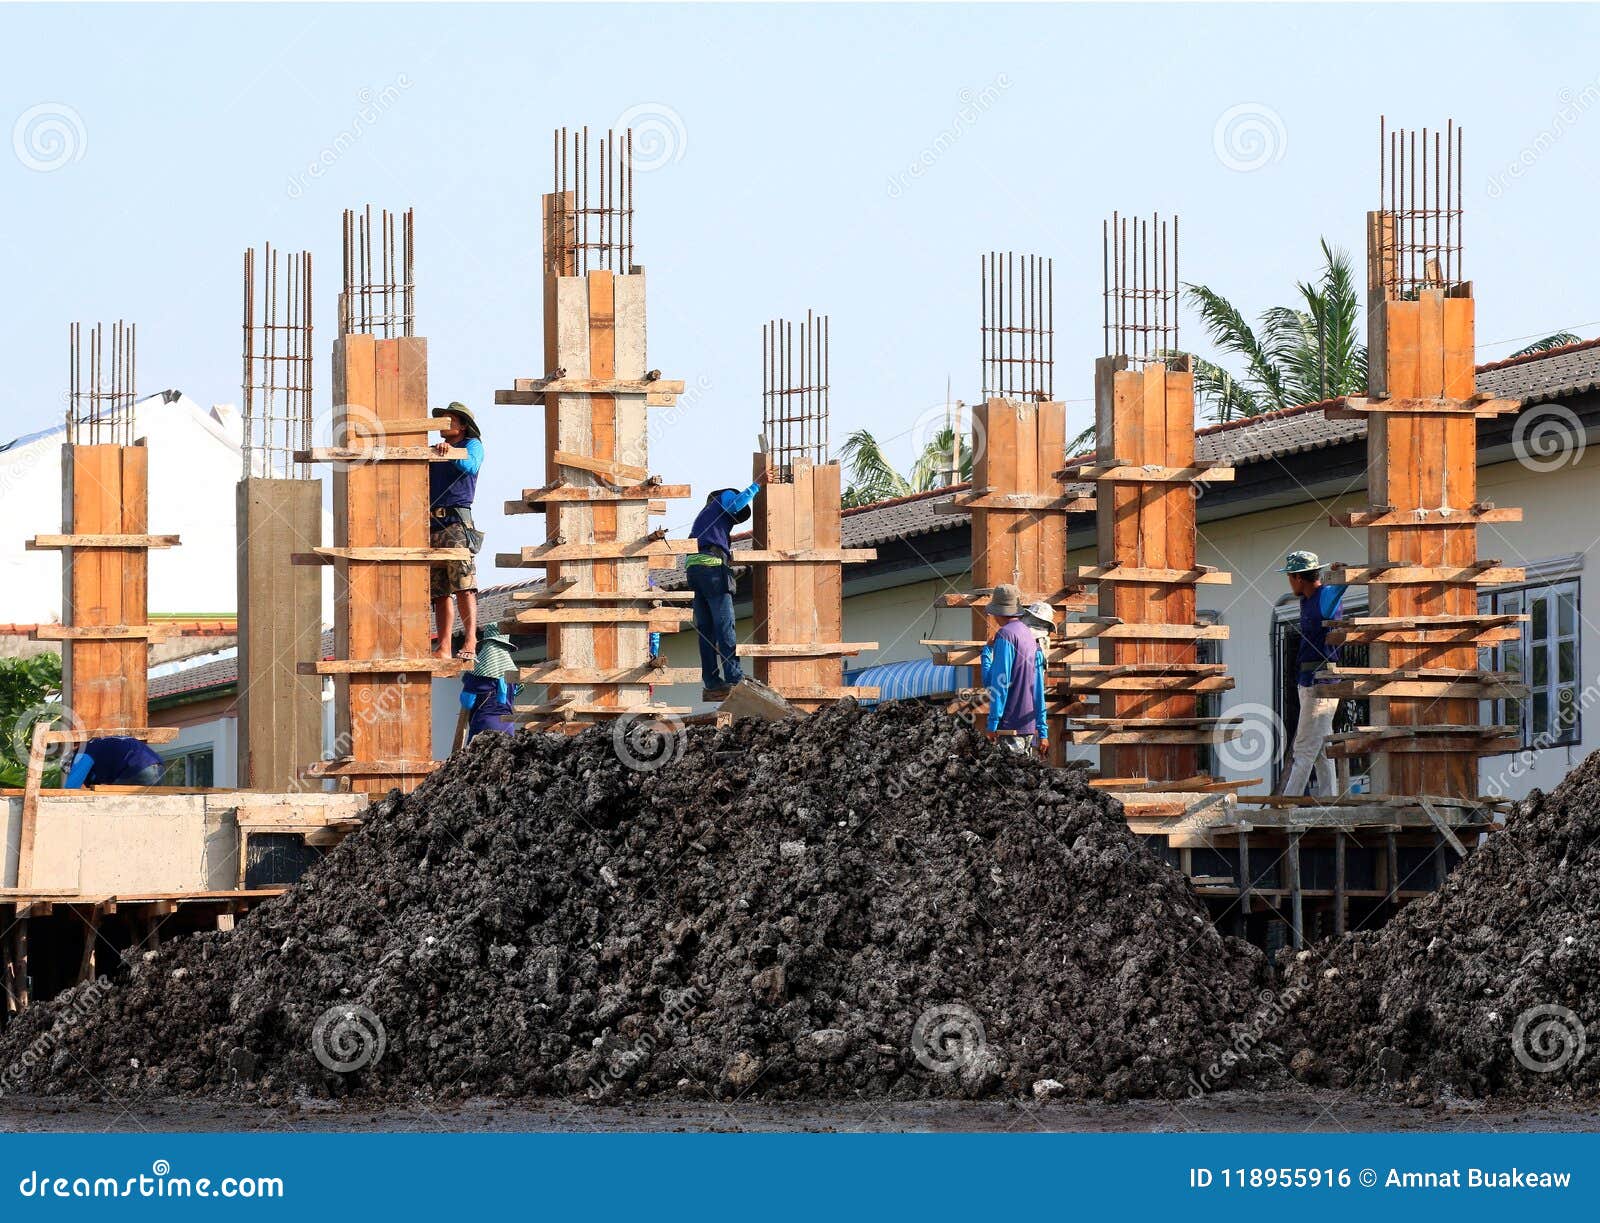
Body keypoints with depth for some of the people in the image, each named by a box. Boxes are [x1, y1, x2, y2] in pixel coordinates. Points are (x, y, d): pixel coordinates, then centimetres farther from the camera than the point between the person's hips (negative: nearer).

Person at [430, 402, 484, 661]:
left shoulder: (472, 445, 11)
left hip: (456, 520, -6)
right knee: (439, 591, -1)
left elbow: (470, 466, -10)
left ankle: (470, 643, -24)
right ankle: (443, 649, -5)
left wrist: (451, 453, -26)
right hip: (432, 523, 6)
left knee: (463, 587, -16)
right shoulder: (433, 451, 29)